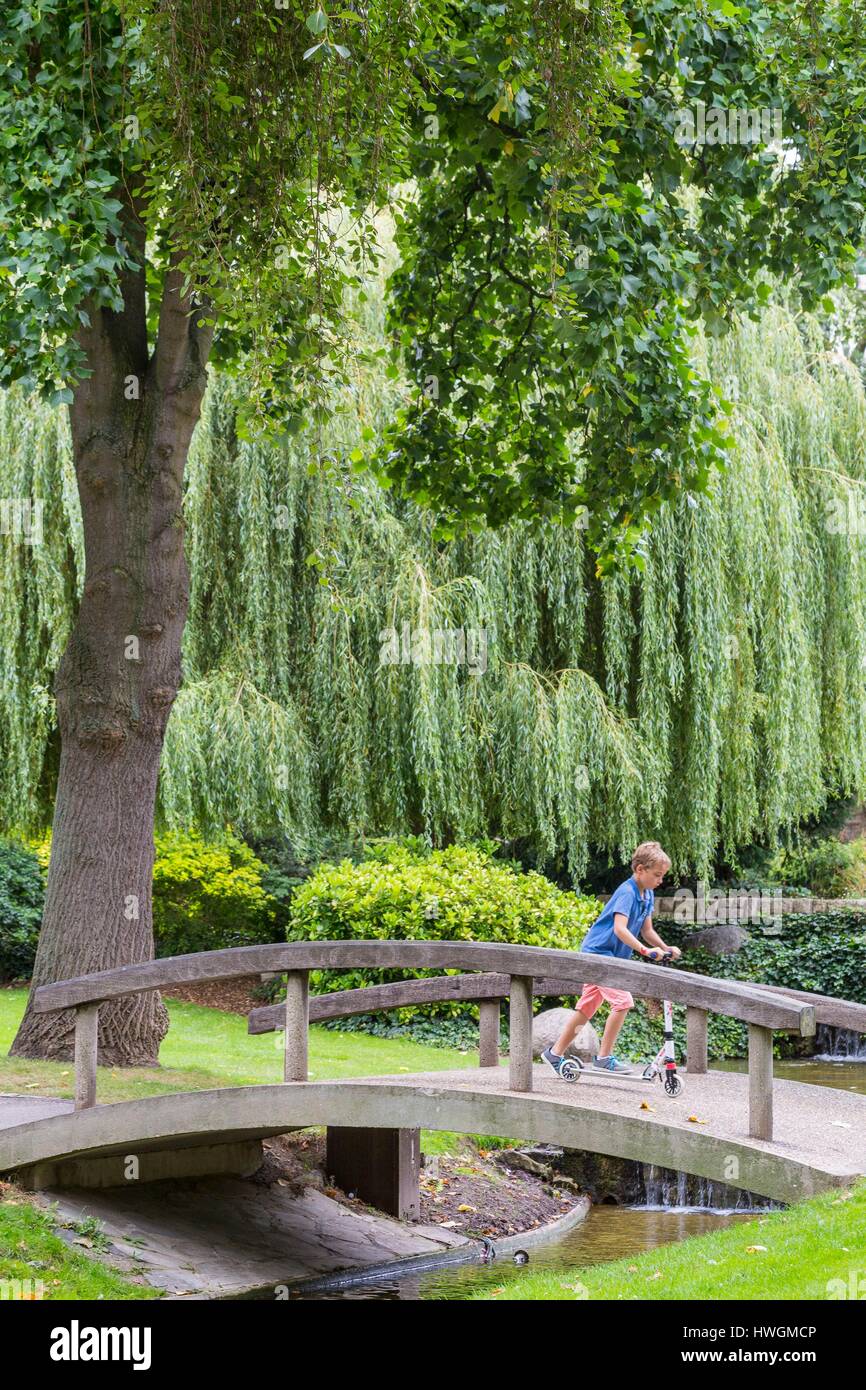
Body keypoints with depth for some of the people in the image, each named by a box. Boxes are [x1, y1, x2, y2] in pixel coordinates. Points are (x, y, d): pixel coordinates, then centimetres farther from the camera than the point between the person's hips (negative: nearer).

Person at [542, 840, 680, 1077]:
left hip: (610, 956, 10)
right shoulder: (626, 892, -20)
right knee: (622, 1001, -19)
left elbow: (646, 930, 14)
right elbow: (620, 928, -30)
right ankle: (604, 1058, -12)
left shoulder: (647, 895, 8)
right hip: (598, 952, -10)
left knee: (587, 1008, 14)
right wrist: (644, 949, -38)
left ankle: (555, 1053, 23)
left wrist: (666, 948, 0)